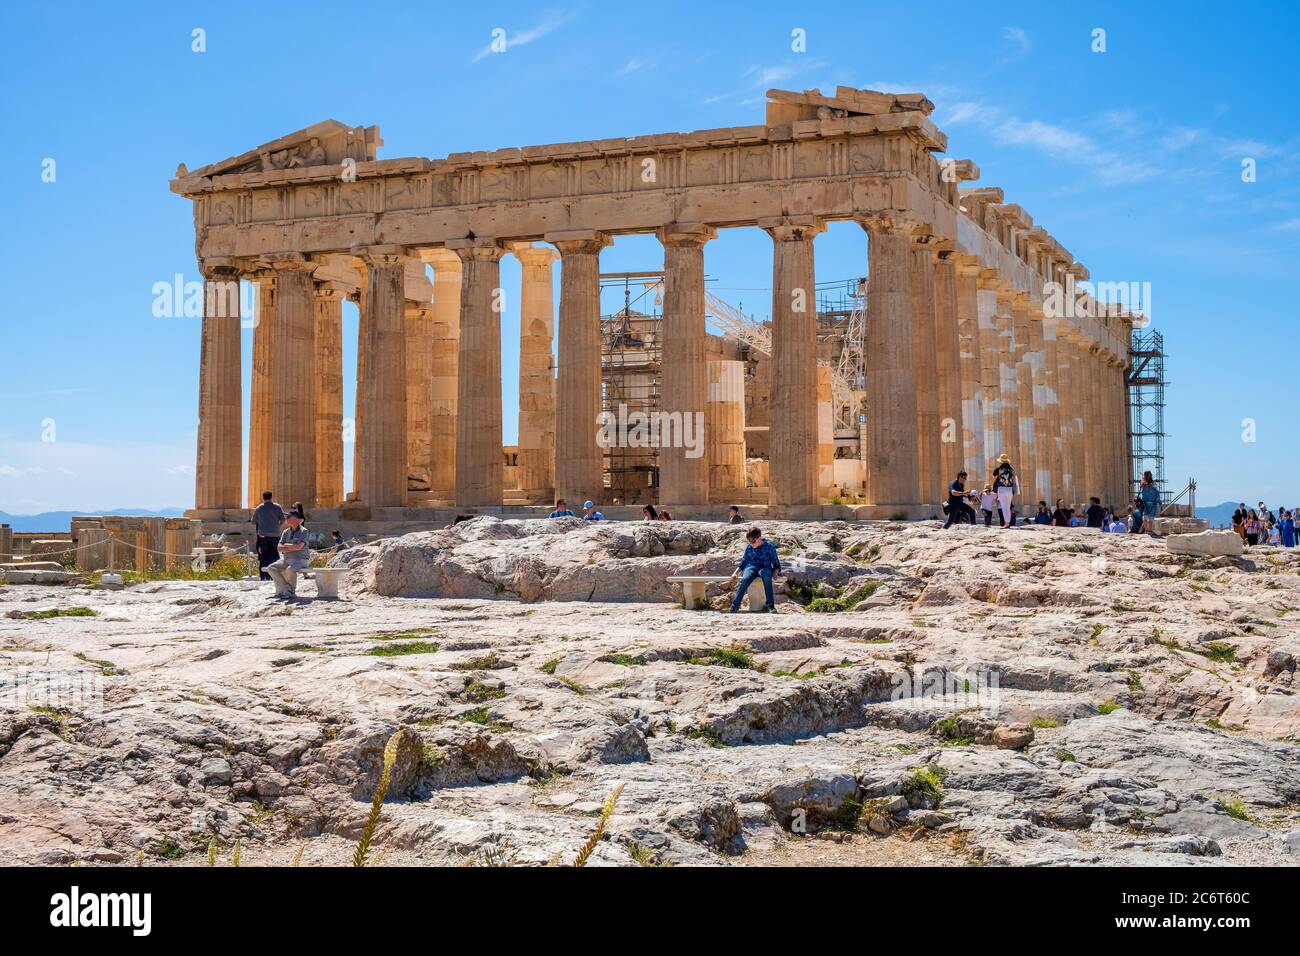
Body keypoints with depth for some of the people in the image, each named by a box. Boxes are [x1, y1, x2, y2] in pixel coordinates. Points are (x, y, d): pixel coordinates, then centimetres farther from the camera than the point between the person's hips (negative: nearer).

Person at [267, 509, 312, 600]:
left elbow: (298, 546, -19)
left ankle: (291, 592, -16)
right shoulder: (285, 532, 13)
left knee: (290, 569, -36)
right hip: (286, 559, 7)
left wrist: (286, 545, -4)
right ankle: (286, 589, -11)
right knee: (271, 568, -12)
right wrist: (292, 548, -11)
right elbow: (279, 548, 4)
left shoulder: (303, 531, -6)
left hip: (300, 560, -7)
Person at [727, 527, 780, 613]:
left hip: (765, 568, -2)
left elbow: (776, 564, 7)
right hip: (751, 567, 2)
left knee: (767, 578, -40)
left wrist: (775, 572, -13)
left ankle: (770, 606, -41)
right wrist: (735, 573, 4)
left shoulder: (769, 547, 2)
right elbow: (743, 562, 17)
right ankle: (735, 606, -37)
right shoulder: (749, 547, 11)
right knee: (745, 579, -34)